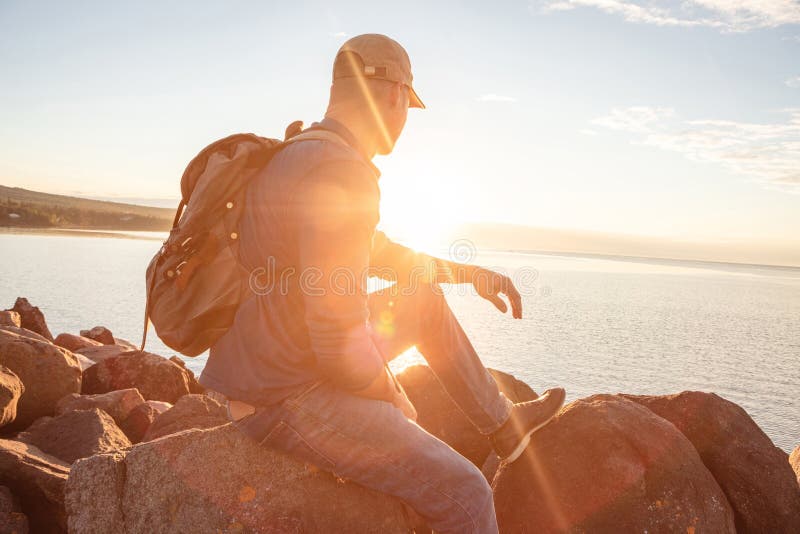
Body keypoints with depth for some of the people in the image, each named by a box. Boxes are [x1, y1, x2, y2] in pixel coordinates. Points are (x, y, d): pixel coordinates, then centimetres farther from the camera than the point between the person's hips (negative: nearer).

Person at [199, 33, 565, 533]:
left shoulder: (306, 158, 8)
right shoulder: (342, 174, -27)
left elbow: (382, 254, 21)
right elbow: (340, 340, -31)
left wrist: (473, 272, 18)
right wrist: (389, 390, -9)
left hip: (278, 361, 10)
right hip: (293, 399, -10)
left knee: (424, 300, 21)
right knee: (464, 492, -10)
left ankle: (503, 424, 31)